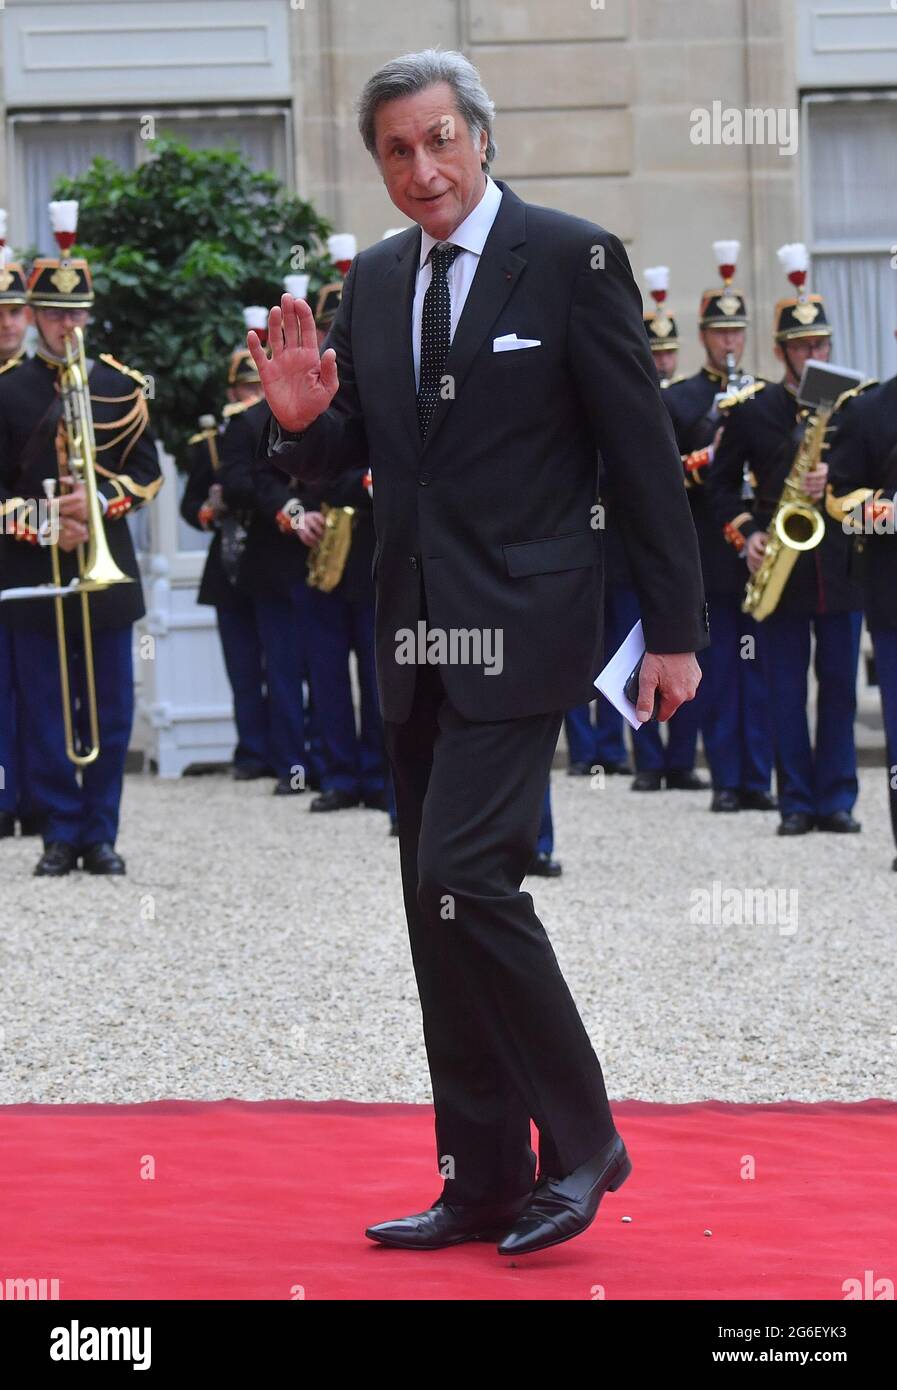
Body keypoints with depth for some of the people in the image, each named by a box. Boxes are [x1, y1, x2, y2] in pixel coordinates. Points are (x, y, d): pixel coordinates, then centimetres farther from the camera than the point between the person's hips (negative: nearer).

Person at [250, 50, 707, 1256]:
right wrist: (304, 419, -8)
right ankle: (484, 1182, 16)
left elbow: (643, 453, -6)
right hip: (415, 642, 7)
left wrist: (675, 629, -8)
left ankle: (580, 1137, -4)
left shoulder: (571, 260, -6)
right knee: (438, 906, 8)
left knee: (464, 876, -19)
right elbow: (347, 456, 16)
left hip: (518, 631, -7)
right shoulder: (372, 284, 11)